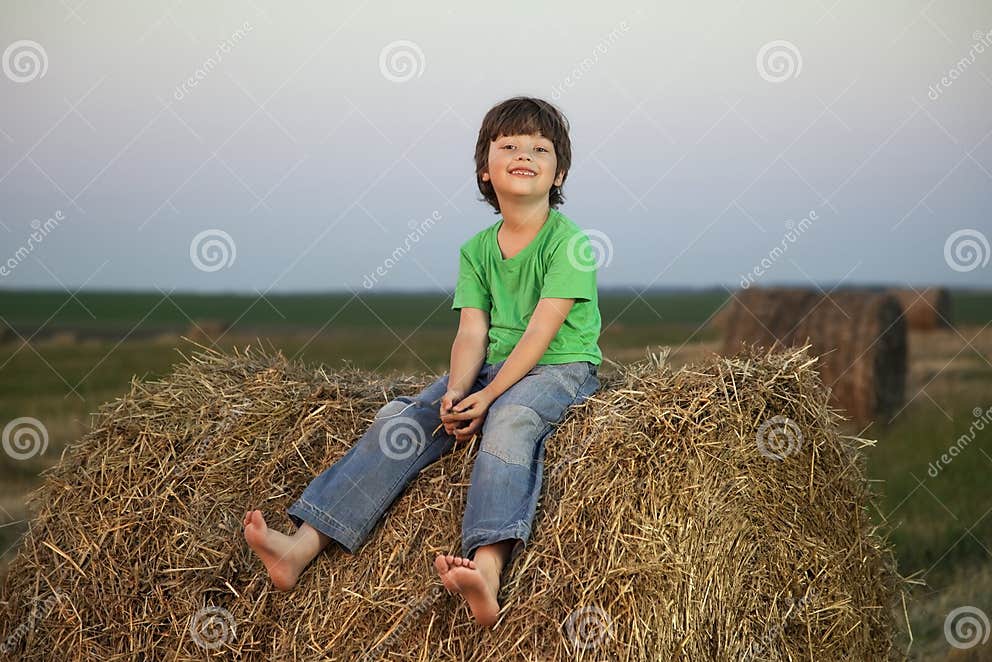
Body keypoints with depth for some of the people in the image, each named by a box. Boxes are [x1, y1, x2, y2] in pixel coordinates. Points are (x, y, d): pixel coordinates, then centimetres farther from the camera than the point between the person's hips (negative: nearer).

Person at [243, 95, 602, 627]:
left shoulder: (568, 241, -8)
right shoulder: (477, 249, 10)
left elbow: (541, 331, -16)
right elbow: (472, 332, -1)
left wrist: (486, 397, -23)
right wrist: (456, 392, -21)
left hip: (562, 366, -6)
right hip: (493, 365, 6)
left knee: (510, 420, -38)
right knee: (399, 419, -16)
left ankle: (487, 571, -60)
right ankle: (302, 546, -28)